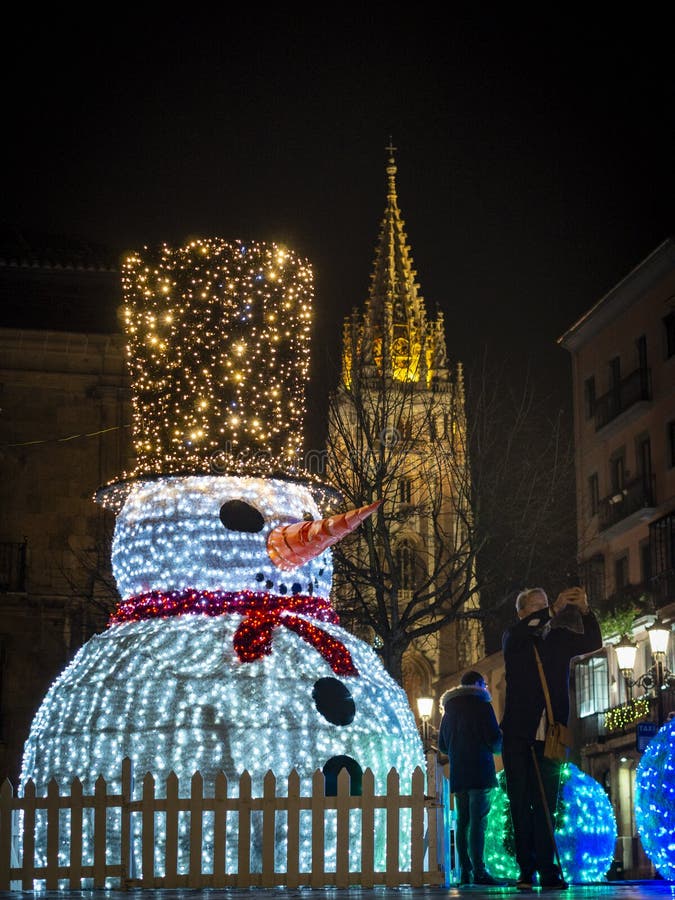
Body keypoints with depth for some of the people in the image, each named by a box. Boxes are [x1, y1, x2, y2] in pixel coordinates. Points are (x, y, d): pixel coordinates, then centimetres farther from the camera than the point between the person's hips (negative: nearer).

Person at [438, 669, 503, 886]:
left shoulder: (449, 709, 19)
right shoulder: (482, 705, -1)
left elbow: (442, 745, 19)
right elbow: (495, 739, -7)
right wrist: (496, 746, 14)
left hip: (457, 775, 6)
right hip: (480, 772, -6)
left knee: (462, 822, 7)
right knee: (478, 822, -11)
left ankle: (464, 871, 4)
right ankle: (478, 871, -17)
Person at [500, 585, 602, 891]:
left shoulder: (559, 639, 14)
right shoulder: (513, 639, 8)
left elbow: (592, 643, 2)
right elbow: (518, 634, -15)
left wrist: (584, 610, -14)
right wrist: (553, 610, -25)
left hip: (549, 736, 1)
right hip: (519, 734, -1)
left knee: (545, 805, -3)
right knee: (520, 804, -1)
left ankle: (548, 870, -6)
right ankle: (527, 870, 1)